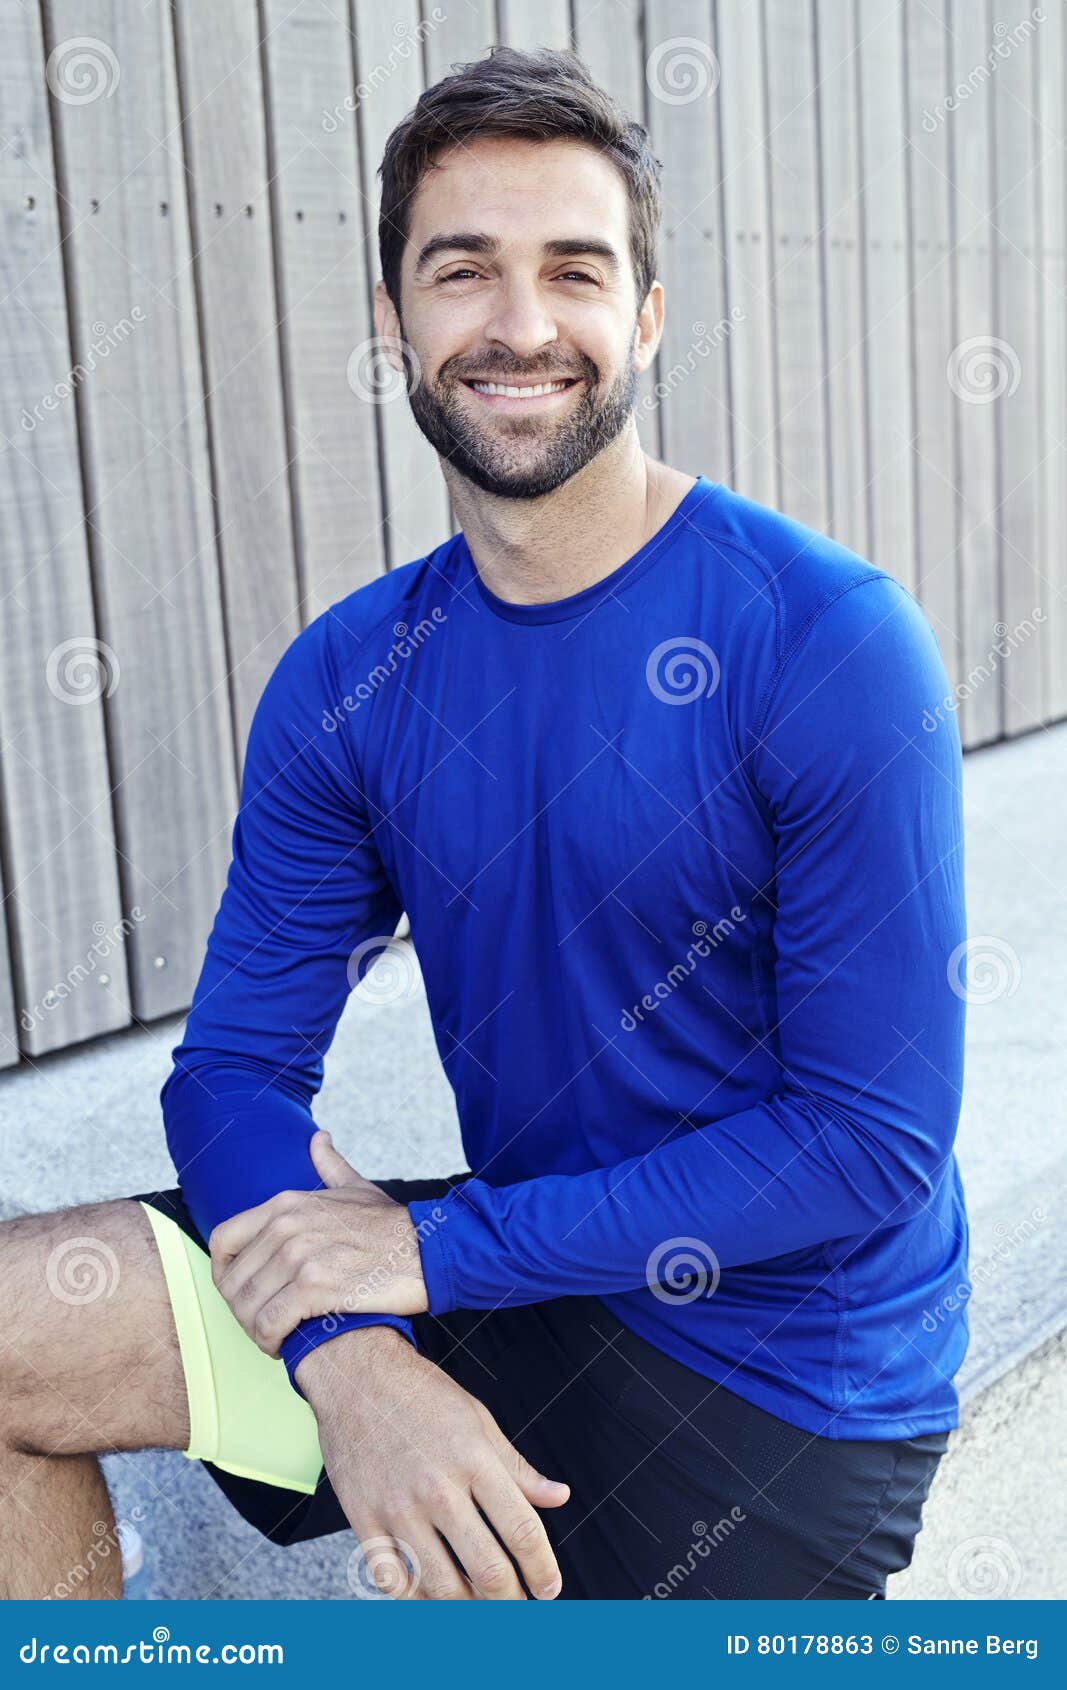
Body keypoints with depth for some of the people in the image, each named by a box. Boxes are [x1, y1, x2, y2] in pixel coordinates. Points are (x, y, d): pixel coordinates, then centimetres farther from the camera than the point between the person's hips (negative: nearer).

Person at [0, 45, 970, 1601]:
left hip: (784, 1378, -4)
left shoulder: (832, 647, -19)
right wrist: (351, 1356, -24)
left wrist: (436, 1250, -20)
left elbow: (874, 1137, -18)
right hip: (520, 1276, 4)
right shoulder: (345, 682, -3)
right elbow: (235, 1066, -4)